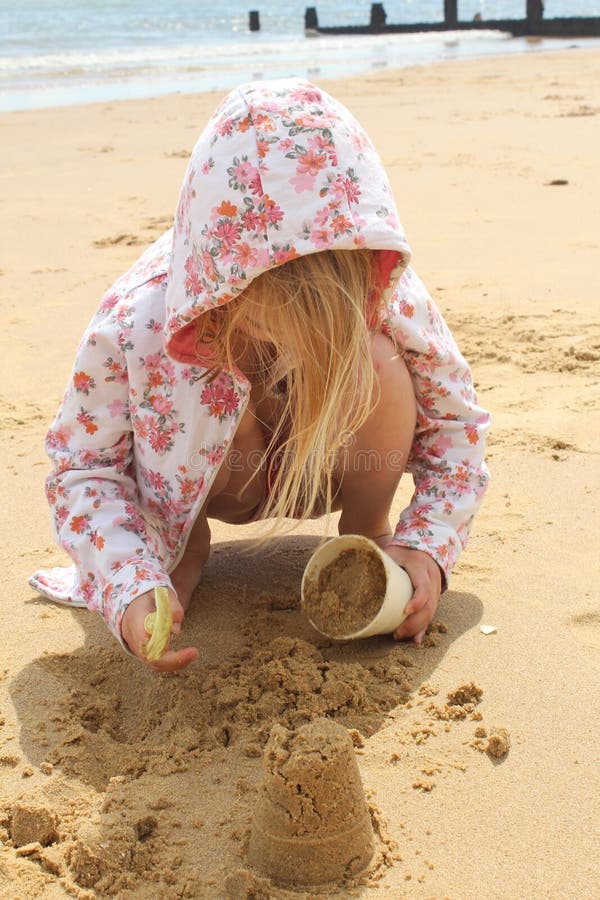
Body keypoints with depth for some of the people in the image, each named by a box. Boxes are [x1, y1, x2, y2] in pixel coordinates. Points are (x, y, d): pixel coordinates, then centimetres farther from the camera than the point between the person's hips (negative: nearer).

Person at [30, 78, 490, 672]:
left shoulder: (390, 301, -30)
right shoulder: (134, 325, -35)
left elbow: (457, 419, -14)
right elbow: (82, 468, -23)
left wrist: (426, 545, -28)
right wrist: (129, 589, -39)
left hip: (330, 475, 1)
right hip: (211, 483, -1)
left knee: (380, 365, -32)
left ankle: (367, 537, -4)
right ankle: (186, 546, -5)